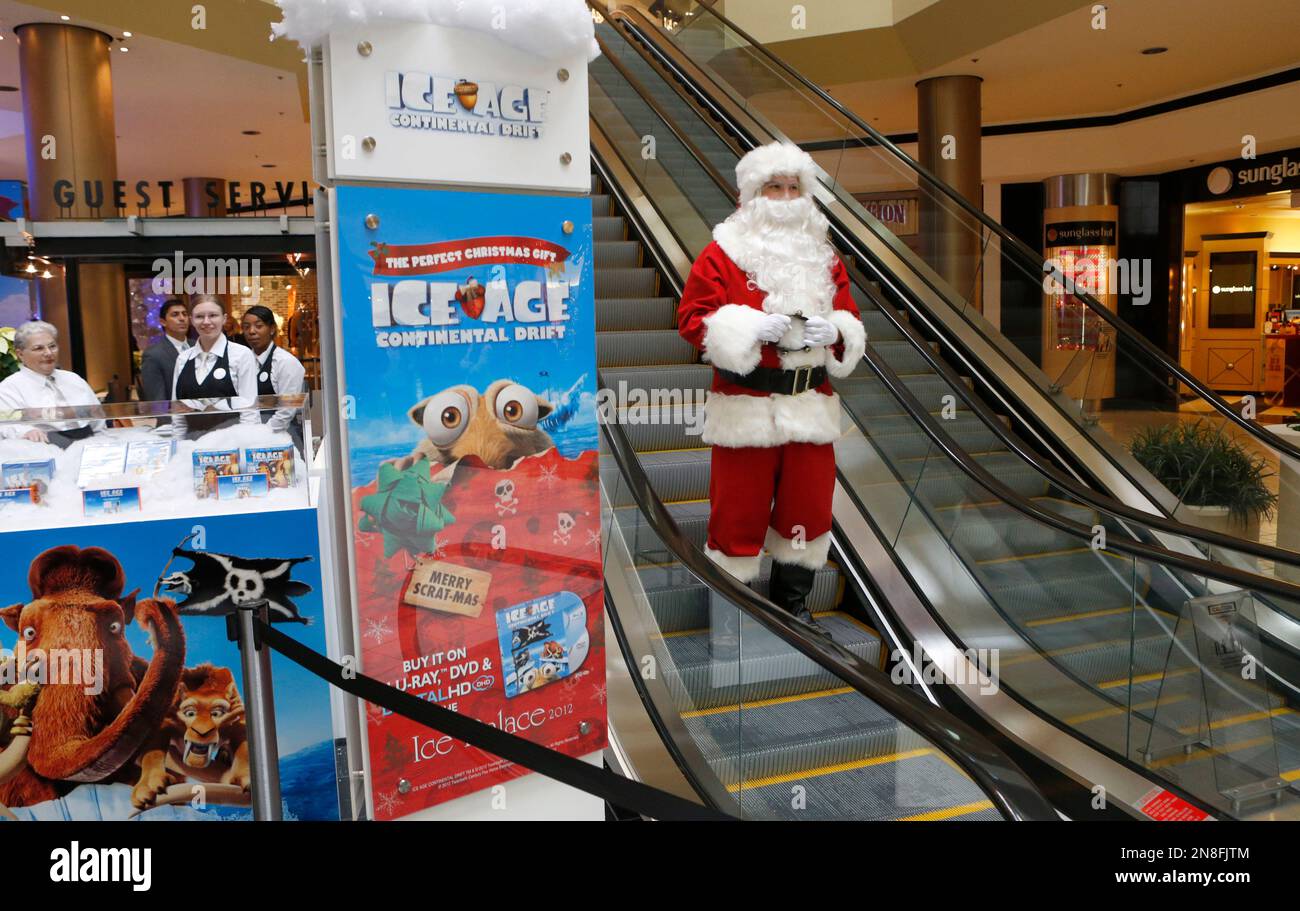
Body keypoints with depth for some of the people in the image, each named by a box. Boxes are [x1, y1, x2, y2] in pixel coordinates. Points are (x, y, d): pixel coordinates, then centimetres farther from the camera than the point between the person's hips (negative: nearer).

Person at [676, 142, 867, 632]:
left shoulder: (825, 257, 14)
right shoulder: (723, 253, -1)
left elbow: (851, 321, 16)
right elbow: (693, 318, -6)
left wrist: (833, 330, -7)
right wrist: (752, 328, -19)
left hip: (810, 404, 5)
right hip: (745, 404, -4)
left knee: (808, 503, 10)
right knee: (740, 506, 2)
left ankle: (793, 599, 28)